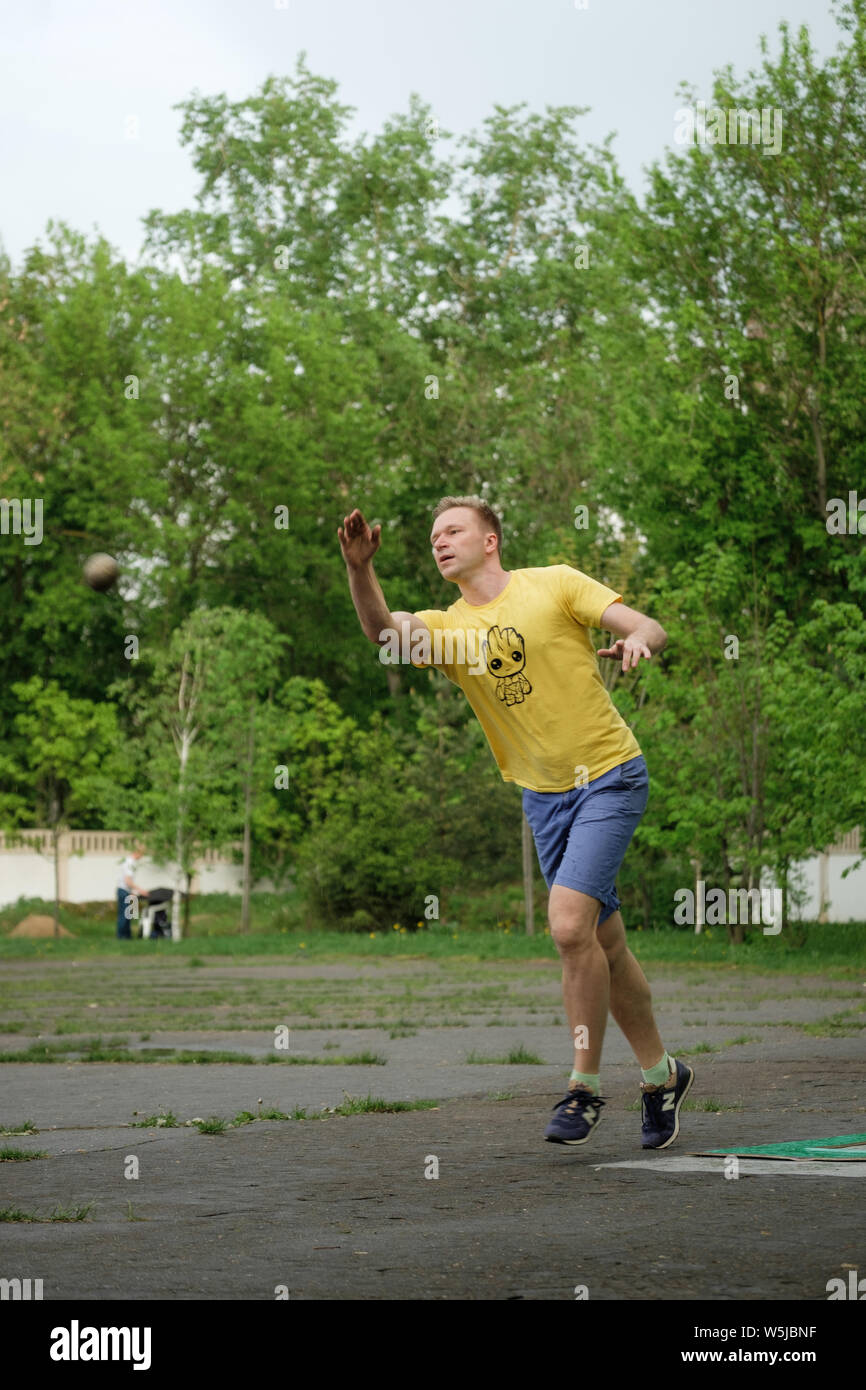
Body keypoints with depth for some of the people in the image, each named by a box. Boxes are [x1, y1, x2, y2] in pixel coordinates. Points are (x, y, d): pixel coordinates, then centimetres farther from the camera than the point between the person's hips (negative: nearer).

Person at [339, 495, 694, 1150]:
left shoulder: (555, 583, -3)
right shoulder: (446, 628, 5)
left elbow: (650, 627, -8)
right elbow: (384, 632, -16)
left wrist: (636, 640, -32)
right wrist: (360, 570, -34)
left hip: (610, 777, -5)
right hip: (543, 795, 5)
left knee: (569, 924, -19)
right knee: (603, 943, 9)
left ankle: (585, 1085, -5)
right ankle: (661, 1073, 26)